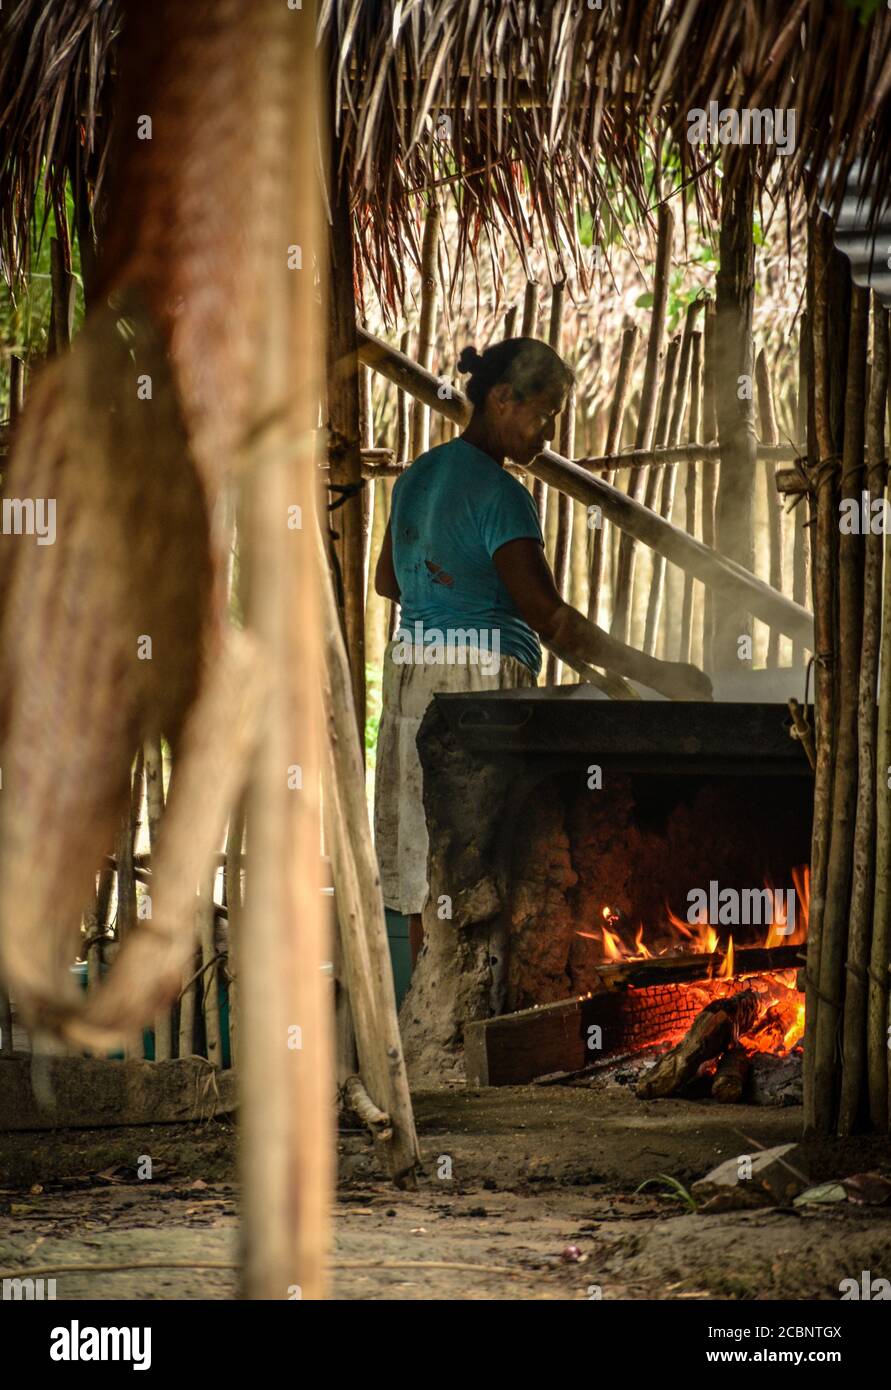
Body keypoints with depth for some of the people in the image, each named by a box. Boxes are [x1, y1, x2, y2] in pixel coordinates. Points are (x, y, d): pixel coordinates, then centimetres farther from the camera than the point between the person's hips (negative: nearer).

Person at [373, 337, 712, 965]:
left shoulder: (418, 476, 11)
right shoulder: (499, 494, -15)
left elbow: (387, 579, 24)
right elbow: (548, 617, -23)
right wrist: (655, 673, -22)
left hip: (410, 672, 8)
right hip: (485, 679, -8)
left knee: (427, 866, 11)